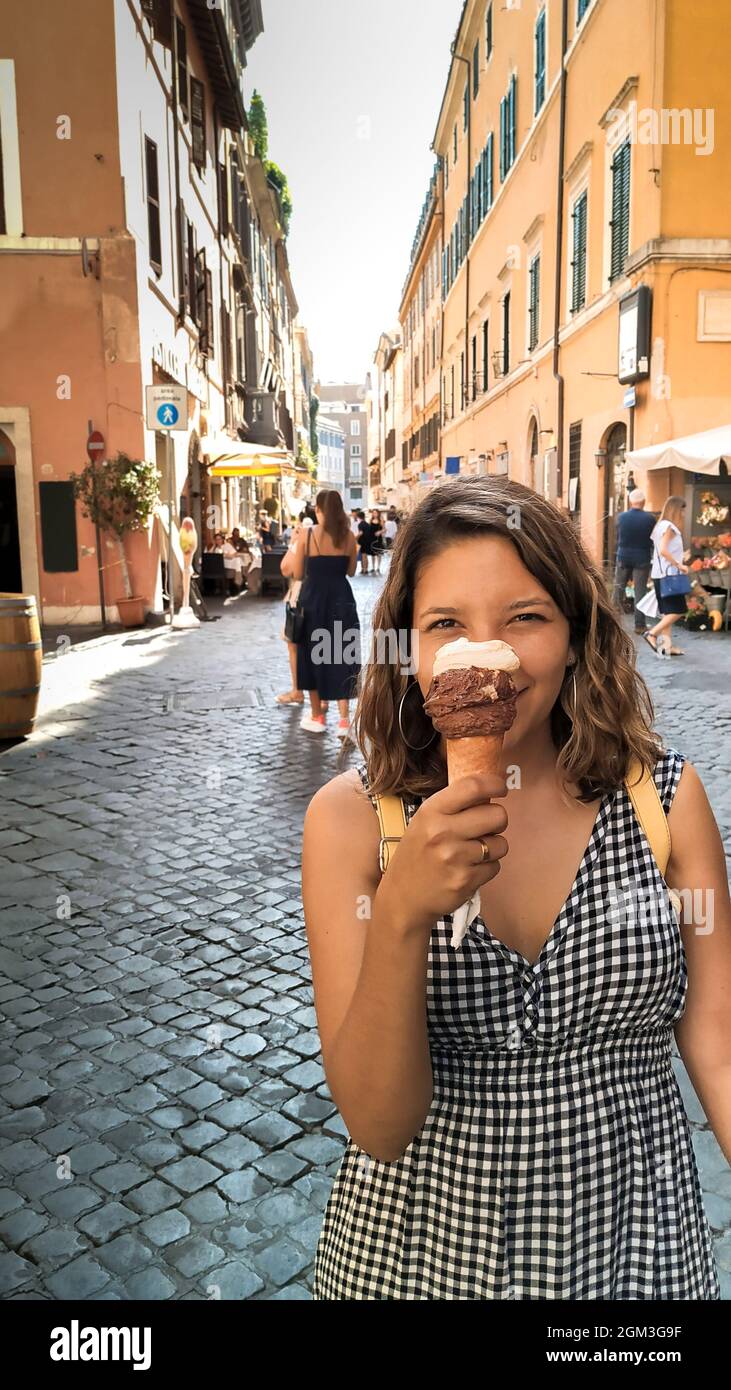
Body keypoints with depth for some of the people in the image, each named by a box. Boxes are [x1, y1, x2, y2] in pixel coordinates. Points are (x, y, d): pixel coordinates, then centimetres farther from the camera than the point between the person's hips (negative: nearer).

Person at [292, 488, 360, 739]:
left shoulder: (306, 535, -7)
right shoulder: (348, 536, -1)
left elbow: (297, 574, -3)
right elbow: (351, 570, 8)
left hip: (313, 599, -1)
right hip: (341, 600, 1)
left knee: (313, 655, 14)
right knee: (341, 656, 7)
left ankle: (317, 717, 22)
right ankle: (344, 721, 1)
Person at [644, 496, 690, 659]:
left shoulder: (660, 526, 15)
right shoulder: (669, 527, -12)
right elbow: (663, 550, -23)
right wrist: (679, 565, -18)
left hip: (659, 574, 10)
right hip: (668, 574, -10)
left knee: (667, 612, 10)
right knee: (678, 610, -6)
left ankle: (666, 645, 9)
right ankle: (652, 633, -9)